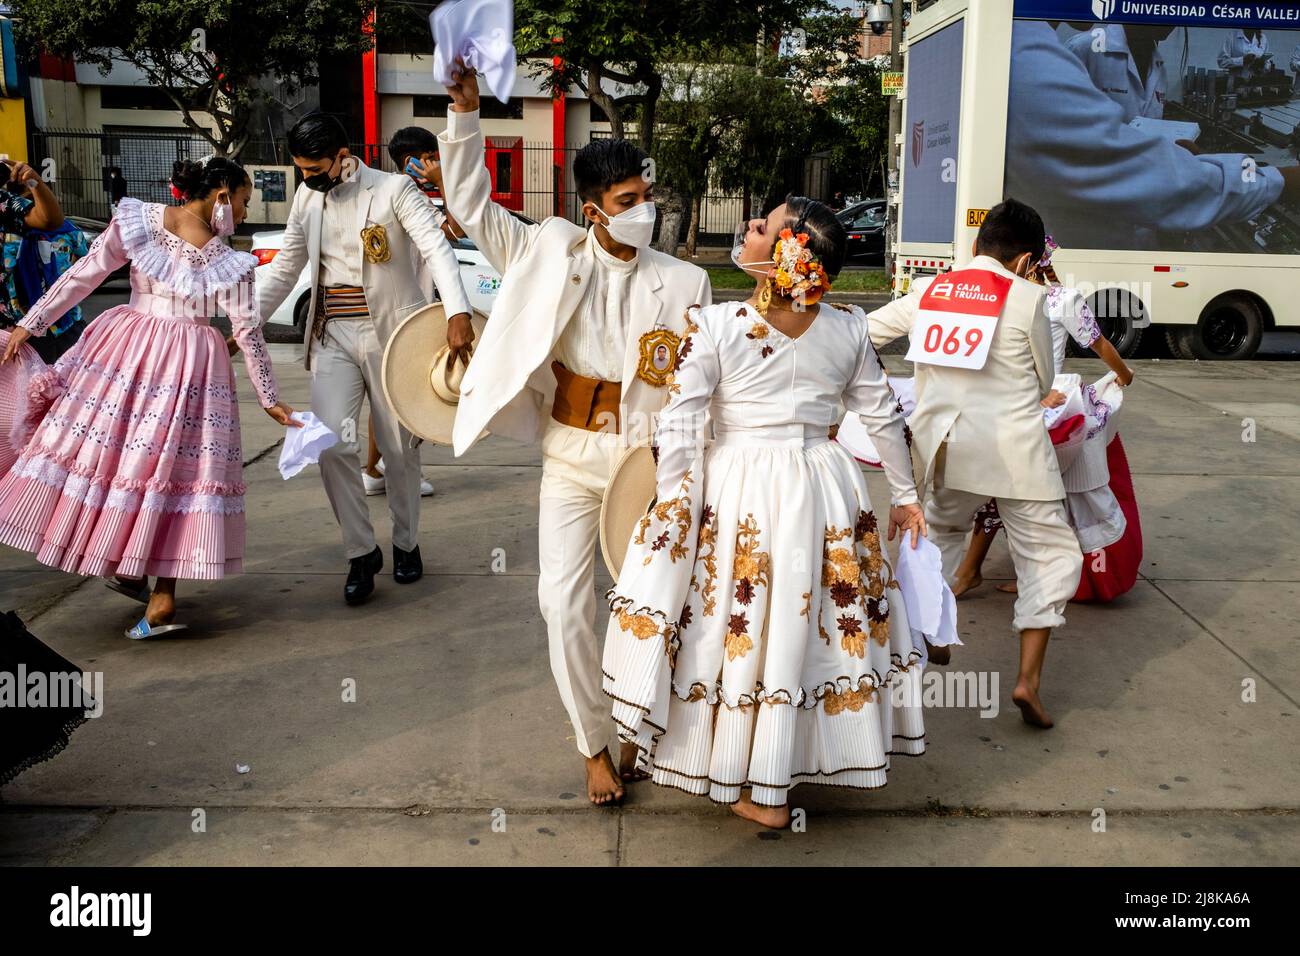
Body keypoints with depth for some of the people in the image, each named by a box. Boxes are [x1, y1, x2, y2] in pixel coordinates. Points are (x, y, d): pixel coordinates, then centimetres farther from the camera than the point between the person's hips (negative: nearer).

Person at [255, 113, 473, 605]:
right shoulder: (307, 196, 9)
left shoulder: (393, 189, -7)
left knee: (398, 446, 6)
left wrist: (457, 311, -34)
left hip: (389, 333, -3)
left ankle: (406, 543, 28)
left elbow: (436, 248, -18)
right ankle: (361, 551, 6)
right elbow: (286, 266, 16)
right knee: (331, 444, -10)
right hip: (331, 337, 4)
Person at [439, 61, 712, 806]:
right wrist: (465, 114, -11)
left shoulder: (684, 282, -3)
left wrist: (671, 375, -16)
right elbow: (473, 204, -2)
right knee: (565, 602, -3)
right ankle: (595, 744, 16)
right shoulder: (552, 252, -1)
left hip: (646, 458, 0)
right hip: (570, 458, 1)